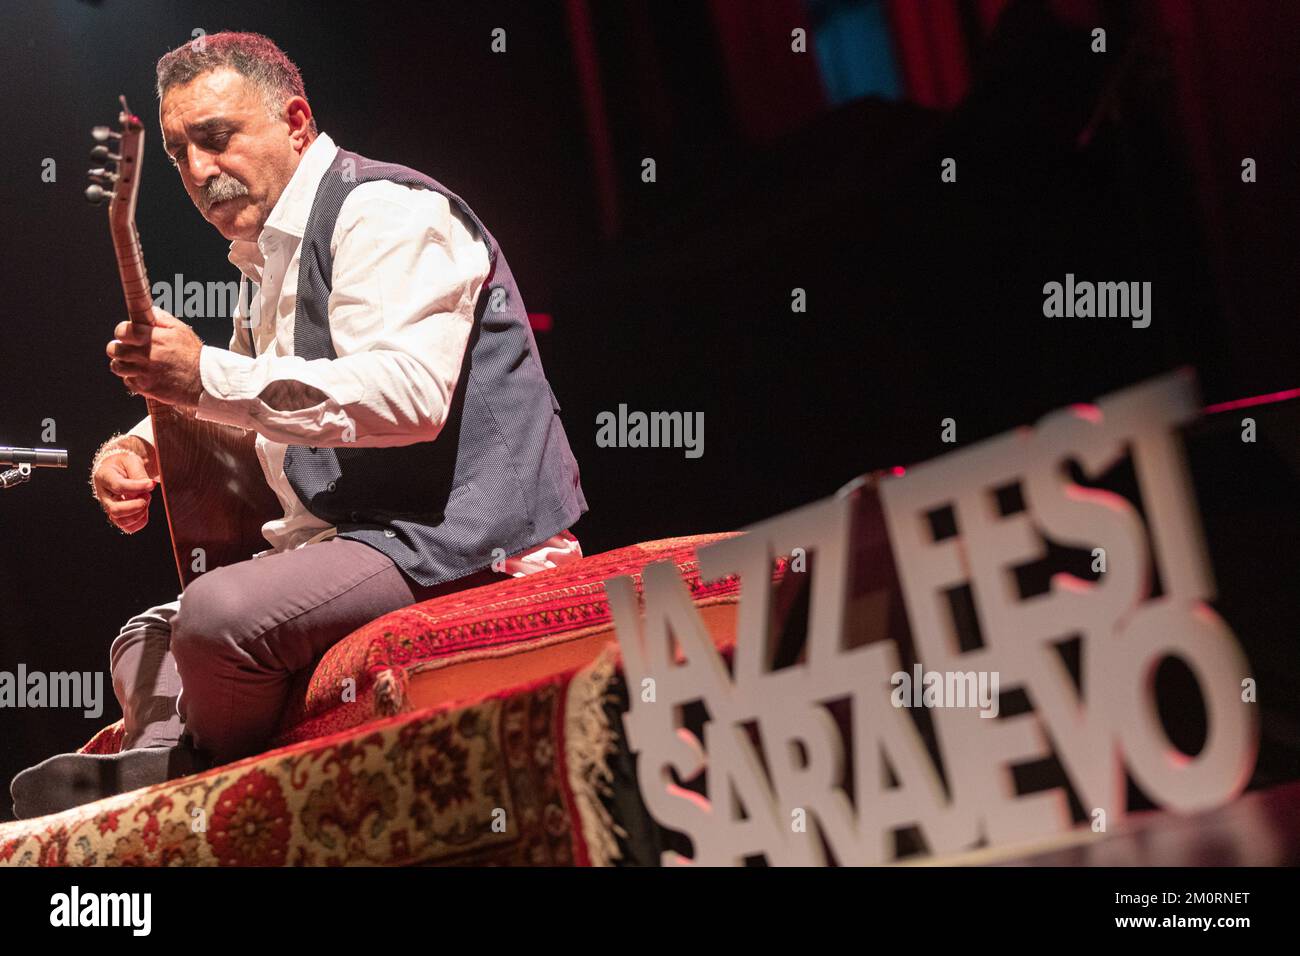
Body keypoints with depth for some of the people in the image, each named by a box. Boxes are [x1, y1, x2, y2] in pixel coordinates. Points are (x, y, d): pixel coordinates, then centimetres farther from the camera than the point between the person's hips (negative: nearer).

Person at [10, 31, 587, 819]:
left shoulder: (384, 210, -13)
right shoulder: (268, 259, 21)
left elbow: (412, 394, -29)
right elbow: (242, 417, 28)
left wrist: (210, 377, -30)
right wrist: (142, 447, 5)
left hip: (452, 537, -11)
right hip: (354, 532, 11)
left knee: (220, 614, -30)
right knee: (149, 640, 16)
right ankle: (157, 766, -12)